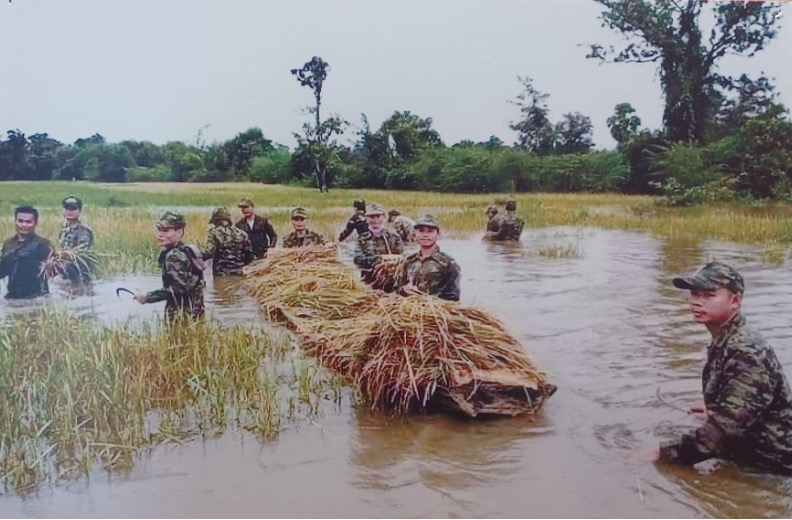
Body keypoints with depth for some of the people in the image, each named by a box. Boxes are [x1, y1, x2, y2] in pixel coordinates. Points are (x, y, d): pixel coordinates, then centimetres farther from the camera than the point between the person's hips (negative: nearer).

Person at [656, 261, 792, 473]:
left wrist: (665, 453, -27)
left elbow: (727, 427, -29)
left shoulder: (747, 352, -24)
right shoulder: (724, 342, 4)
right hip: (749, 456, 9)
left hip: (771, 467, -8)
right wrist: (713, 410, 31)